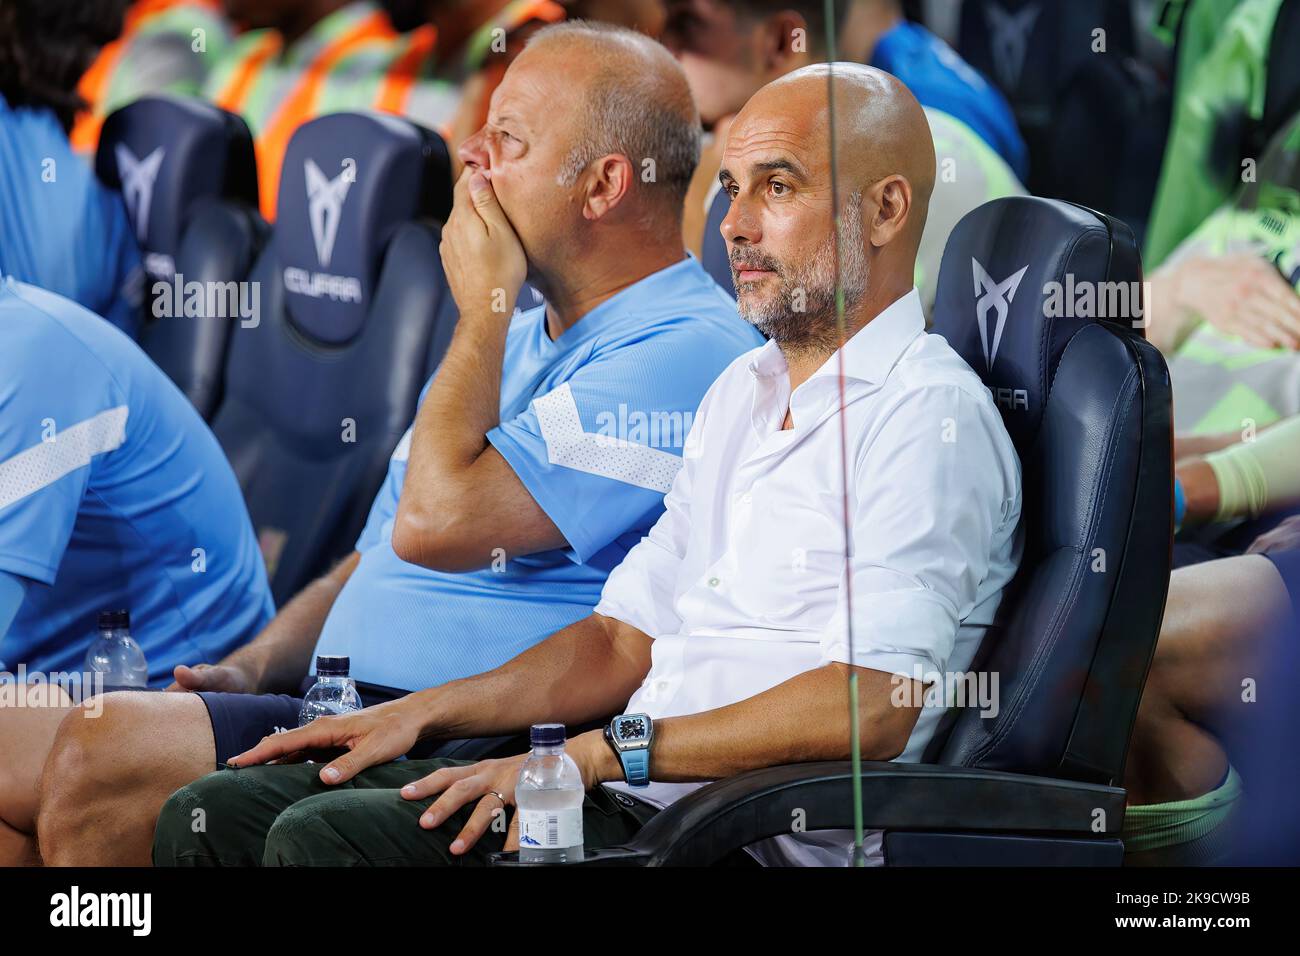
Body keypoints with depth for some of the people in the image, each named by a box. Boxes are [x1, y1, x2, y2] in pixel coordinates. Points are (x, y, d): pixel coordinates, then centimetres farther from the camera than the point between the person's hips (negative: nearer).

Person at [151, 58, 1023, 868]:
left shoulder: (930, 416, -8)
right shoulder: (744, 392, 23)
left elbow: (870, 708, -19)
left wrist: (600, 753, -18)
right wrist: (420, 713, 10)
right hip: (627, 796, 9)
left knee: (322, 840, -25)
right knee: (216, 816, -3)